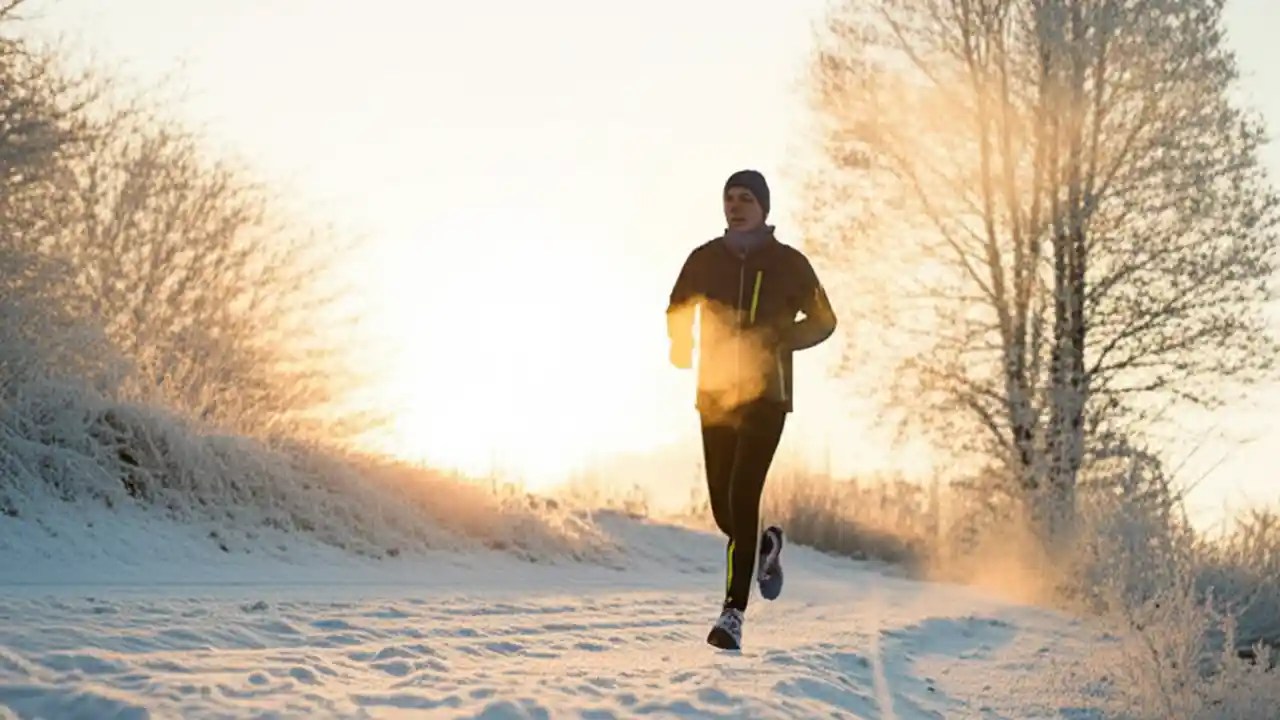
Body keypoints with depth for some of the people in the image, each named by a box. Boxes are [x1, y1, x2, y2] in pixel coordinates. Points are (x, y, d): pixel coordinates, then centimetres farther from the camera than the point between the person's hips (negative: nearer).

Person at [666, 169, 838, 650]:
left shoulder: (788, 262, 1)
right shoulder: (705, 259, 7)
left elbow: (823, 321, 7)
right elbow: (678, 312, 20)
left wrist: (776, 338, -7)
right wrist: (681, 346, 2)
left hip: (767, 396, -3)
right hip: (715, 395, 3)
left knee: (742, 497, -17)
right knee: (723, 506, 5)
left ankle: (734, 611, -14)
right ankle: (765, 546, 41)